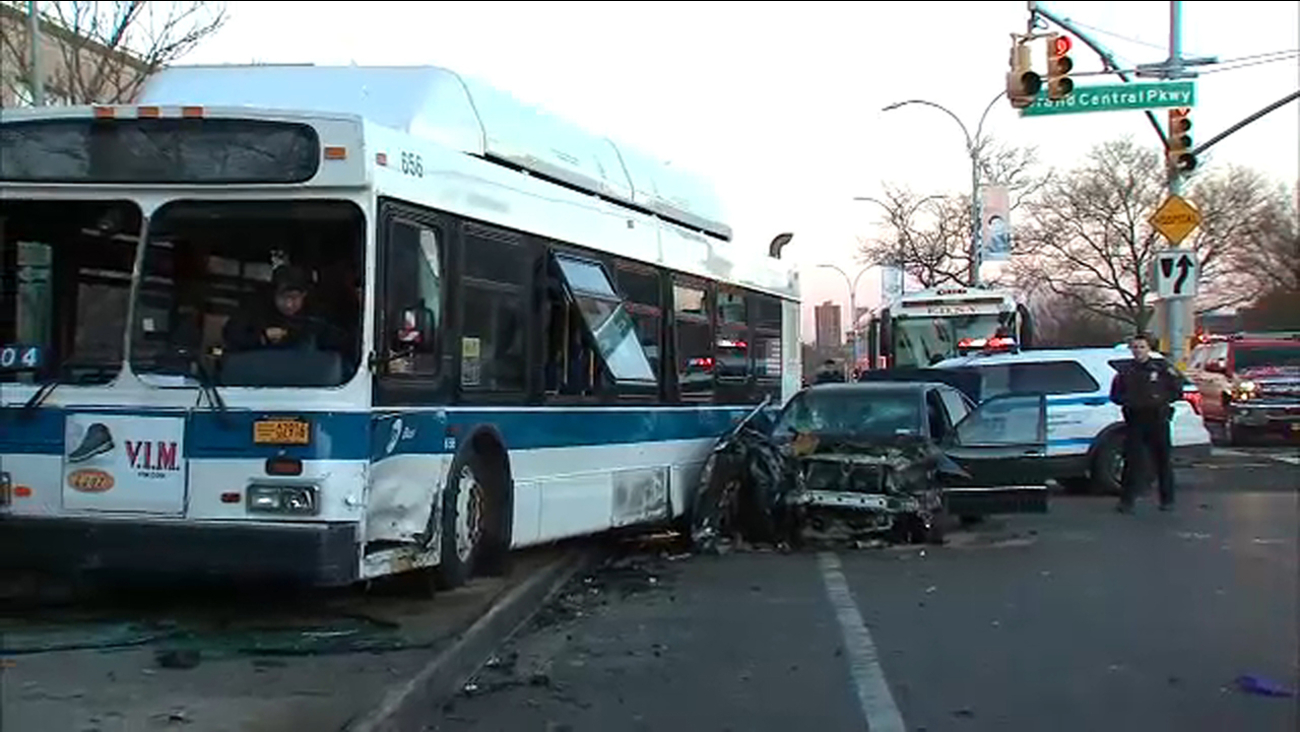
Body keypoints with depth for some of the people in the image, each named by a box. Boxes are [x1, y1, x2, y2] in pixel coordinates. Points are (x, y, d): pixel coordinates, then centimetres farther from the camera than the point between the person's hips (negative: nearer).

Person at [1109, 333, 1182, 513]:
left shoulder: (1161, 368, 3)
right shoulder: (1126, 372, 10)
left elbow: (1178, 391, 5)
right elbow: (1115, 395, 14)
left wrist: (1161, 399, -6)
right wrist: (1128, 401, -2)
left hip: (1157, 421, -1)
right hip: (1134, 422, 1)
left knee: (1162, 460, 4)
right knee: (1132, 461, -2)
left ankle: (1167, 499, 15)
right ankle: (1126, 501, 1)